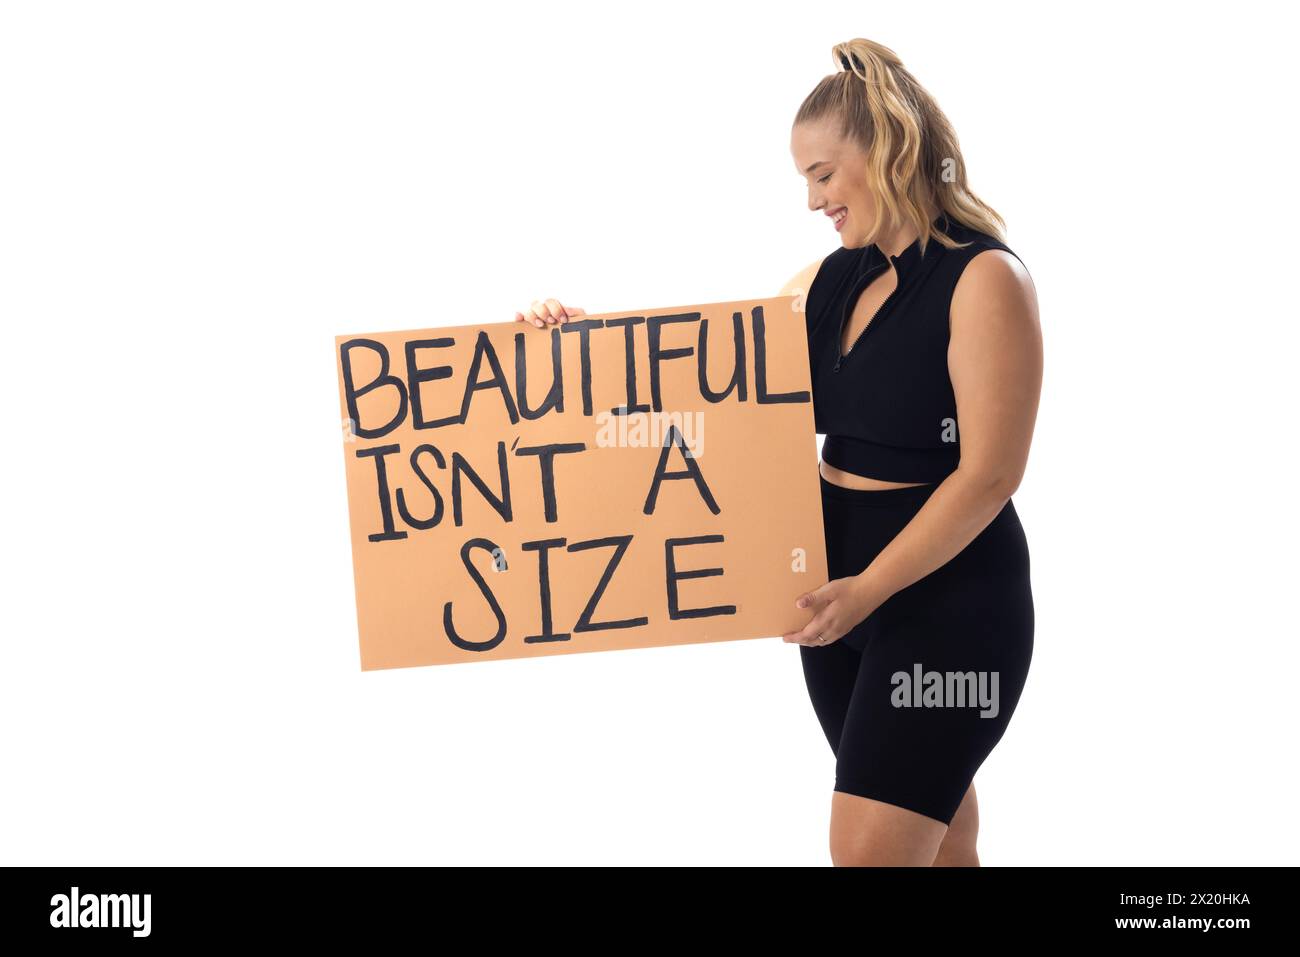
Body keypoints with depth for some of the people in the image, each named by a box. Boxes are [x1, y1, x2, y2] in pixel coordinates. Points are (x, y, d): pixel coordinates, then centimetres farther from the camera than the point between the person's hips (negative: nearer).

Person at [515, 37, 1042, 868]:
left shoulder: (983, 279, -13)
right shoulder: (829, 280, 9)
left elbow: (988, 473, -17)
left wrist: (868, 588, -18)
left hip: (947, 595, -7)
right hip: (841, 583, 7)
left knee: (870, 850, -10)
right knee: (936, 839, 17)